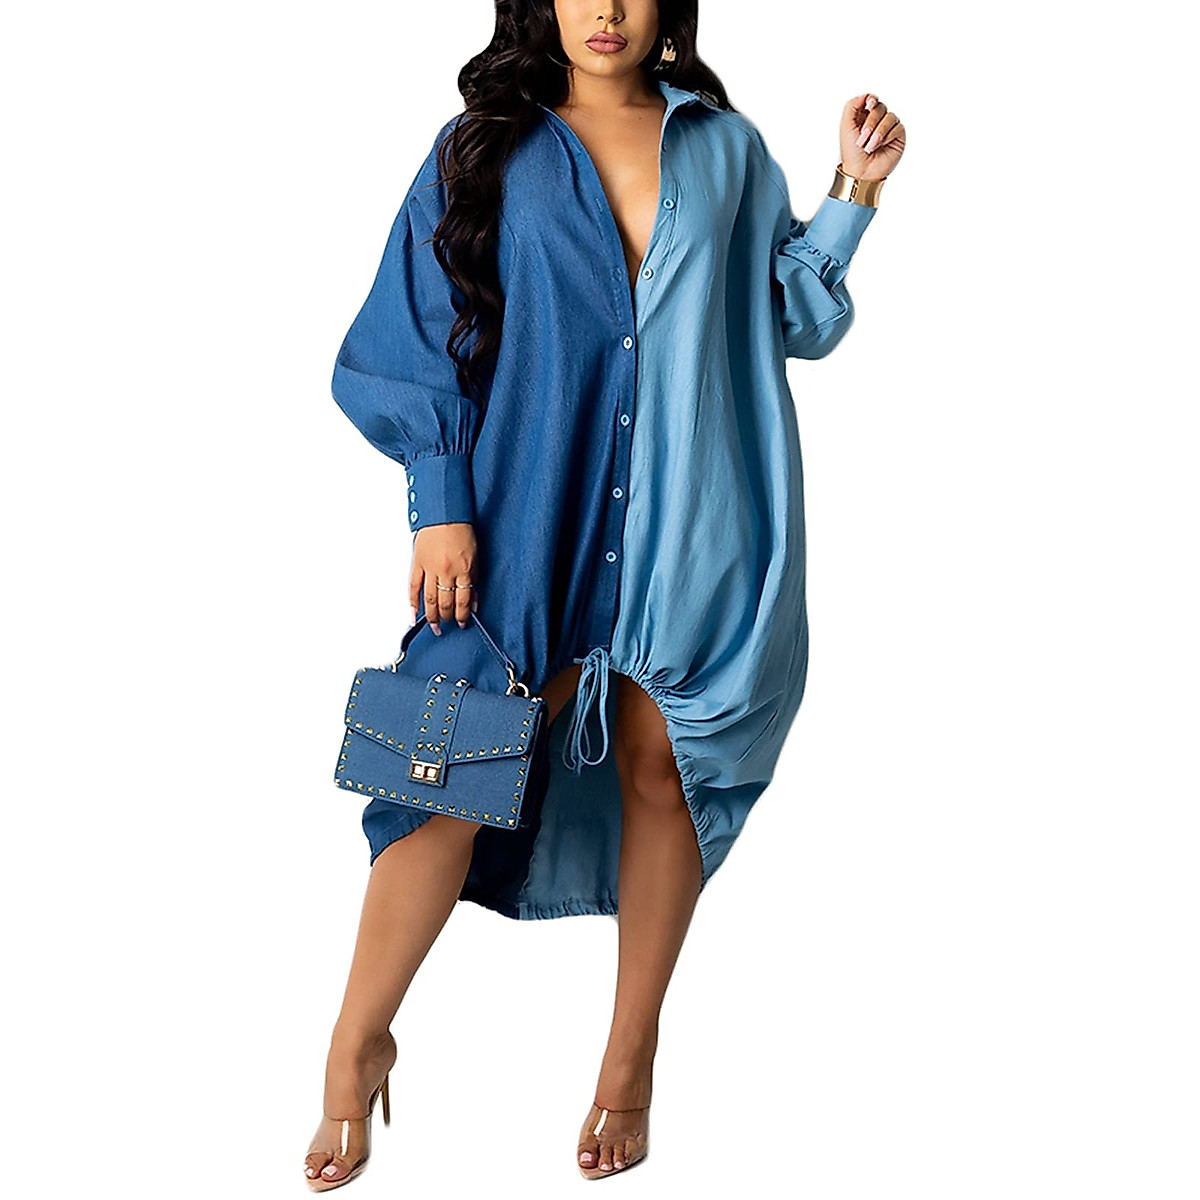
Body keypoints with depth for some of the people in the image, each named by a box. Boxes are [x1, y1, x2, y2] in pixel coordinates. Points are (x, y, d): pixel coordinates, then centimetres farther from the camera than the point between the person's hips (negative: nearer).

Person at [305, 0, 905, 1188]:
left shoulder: (723, 147, 11)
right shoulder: (486, 151, 6)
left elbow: (787, 316, 15)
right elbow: (426, 337, 3)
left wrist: (851, 191, 4)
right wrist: (440, 505, -5)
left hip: (688, 524, 2)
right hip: (530, 512, -1)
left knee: (660, 768, 5)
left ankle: (631, 1060, 22)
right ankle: (358, 1048, 12)